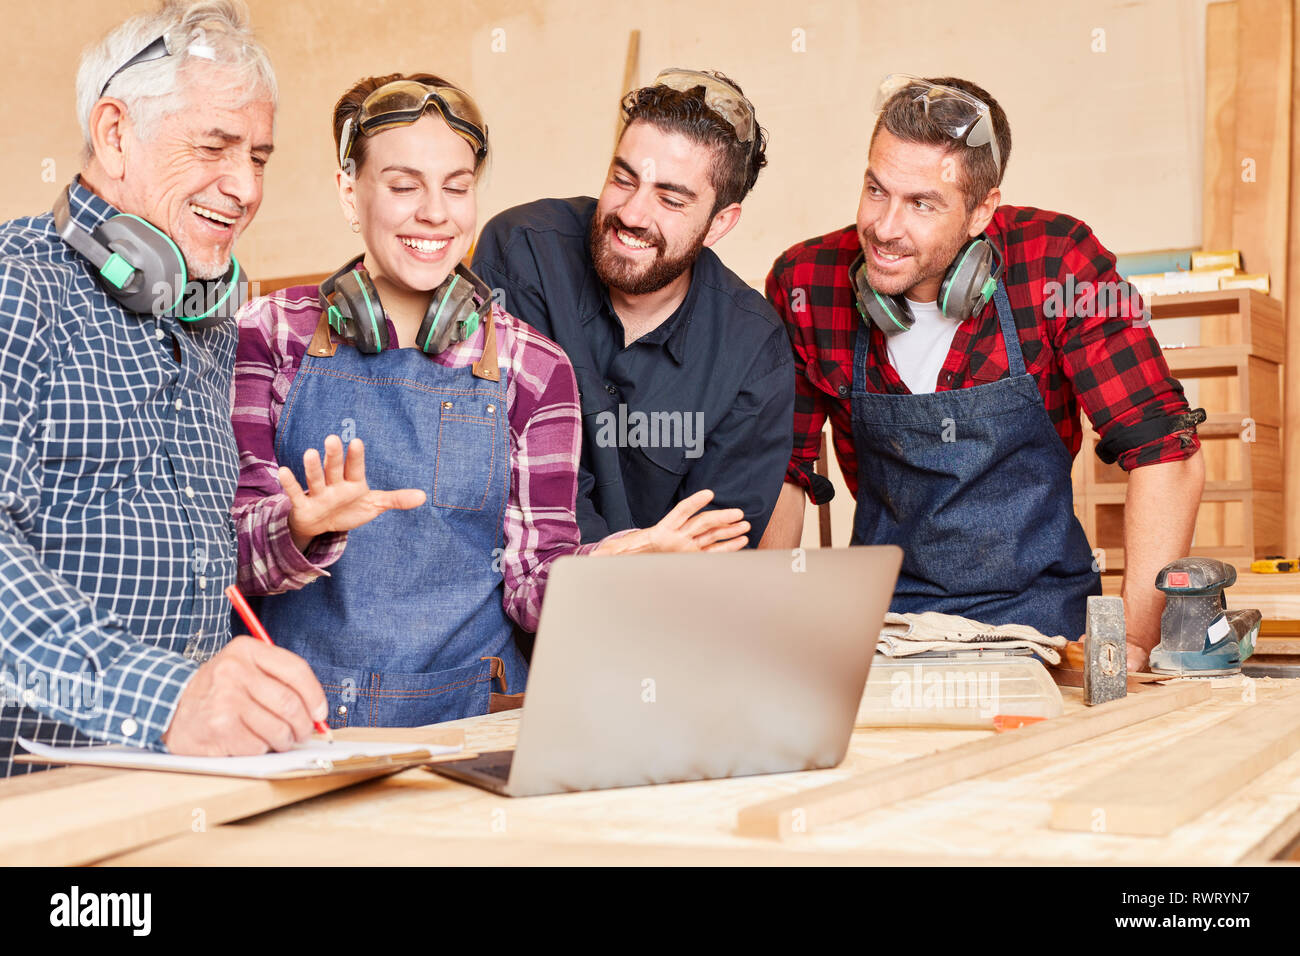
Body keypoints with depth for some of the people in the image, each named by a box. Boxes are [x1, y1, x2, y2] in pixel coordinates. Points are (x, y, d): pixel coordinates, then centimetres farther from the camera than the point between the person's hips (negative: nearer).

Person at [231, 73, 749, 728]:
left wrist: (601, 564, -16)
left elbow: (531, 589, 6)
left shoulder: (532, 368, 6)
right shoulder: (272, 333, 5)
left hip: (466, 715, 1)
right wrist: (308, 528, -21)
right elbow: (239, 552, 0)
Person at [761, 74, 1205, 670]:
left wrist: (1131, 643, -21)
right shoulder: (806, 284, -9)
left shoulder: (1057, 261, -14)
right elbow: (779, 470, 2)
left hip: (1038, 609, -1)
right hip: (885, 609, 2)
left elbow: (1166, 455, -14)